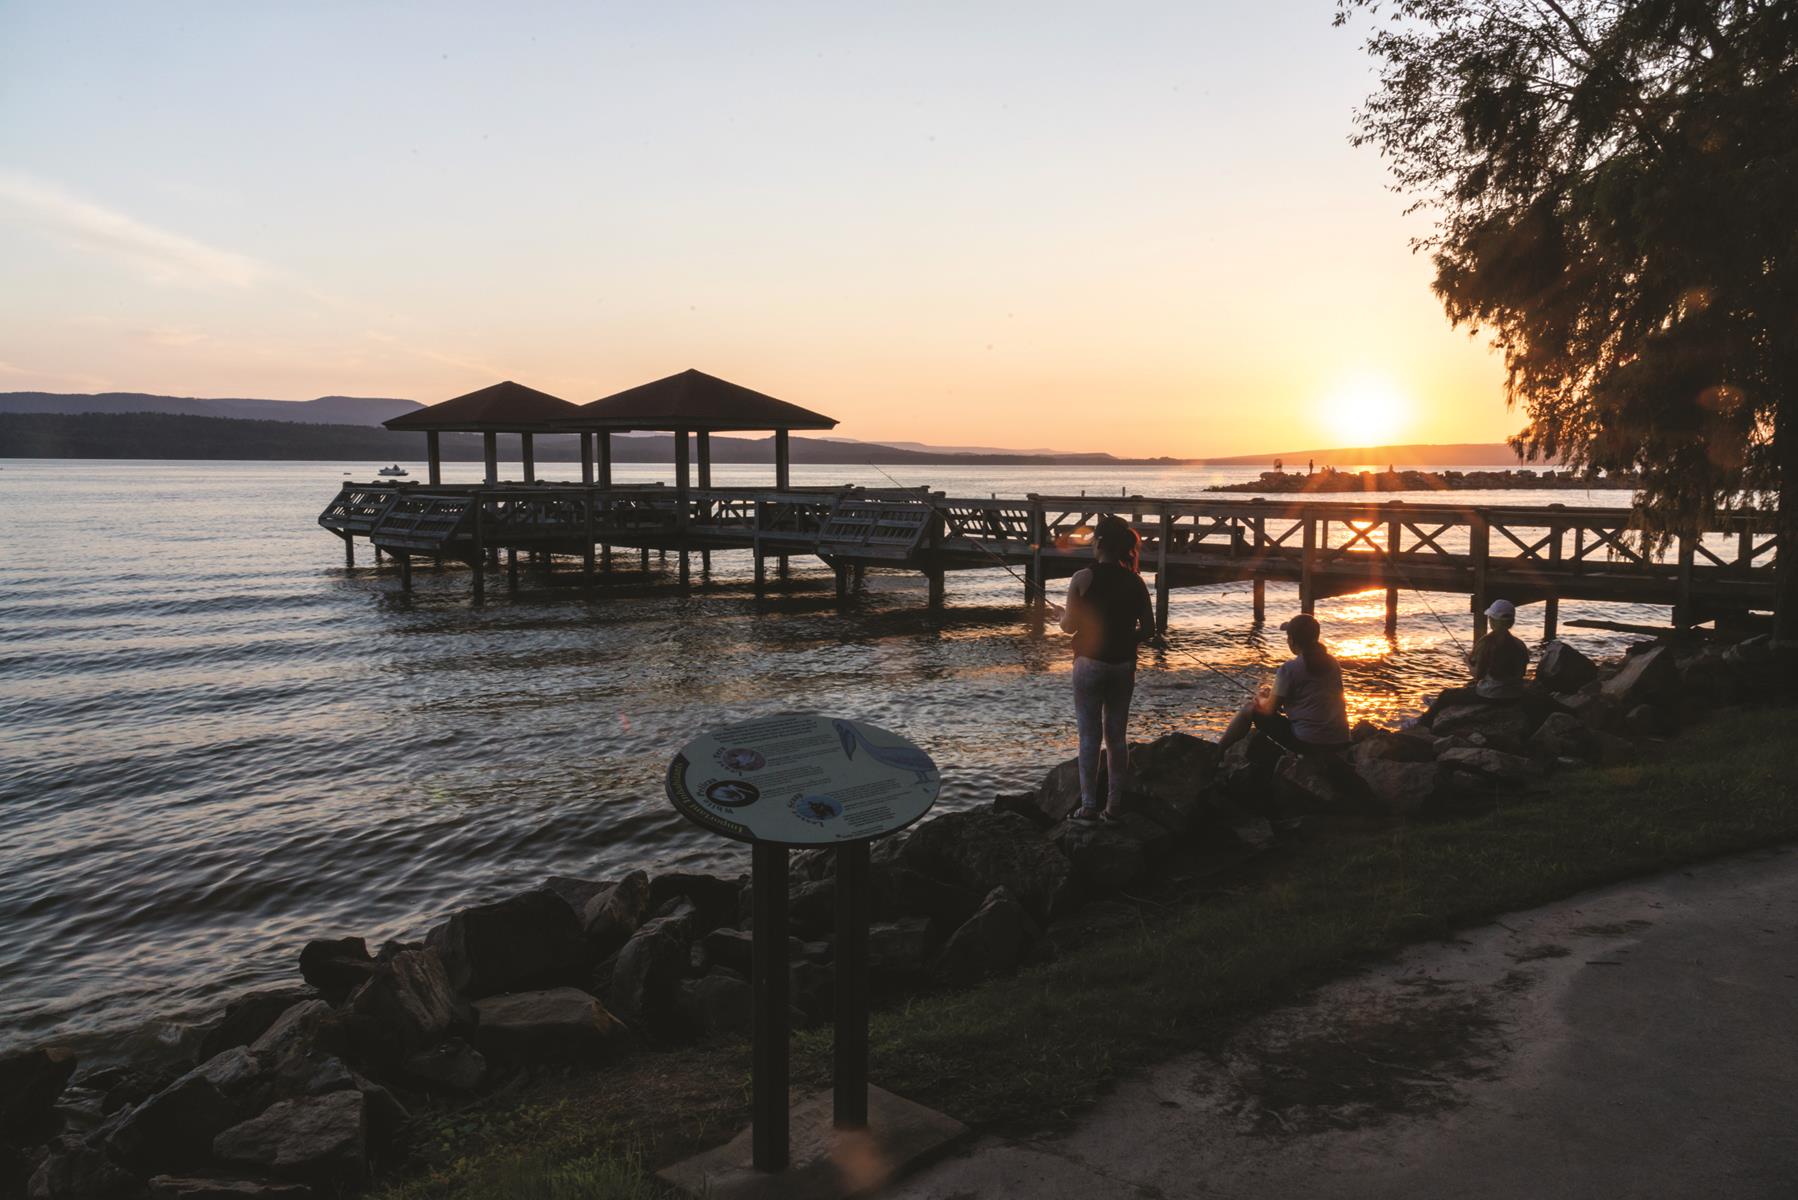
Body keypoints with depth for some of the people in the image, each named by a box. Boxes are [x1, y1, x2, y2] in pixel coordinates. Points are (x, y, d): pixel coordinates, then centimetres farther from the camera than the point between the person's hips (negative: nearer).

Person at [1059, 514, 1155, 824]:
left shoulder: (1083, 578, -11)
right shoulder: (1135, 582, 0)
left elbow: (1069, 626, -10)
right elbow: (1148, 630, 1)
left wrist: (1062, 616, 12)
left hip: (1090, 663, -3)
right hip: (1124, 666, 4)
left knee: (1089, 735, 2)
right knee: (1116, 735, 10)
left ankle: (1089, 806, 2)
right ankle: (1114, 806, 14)